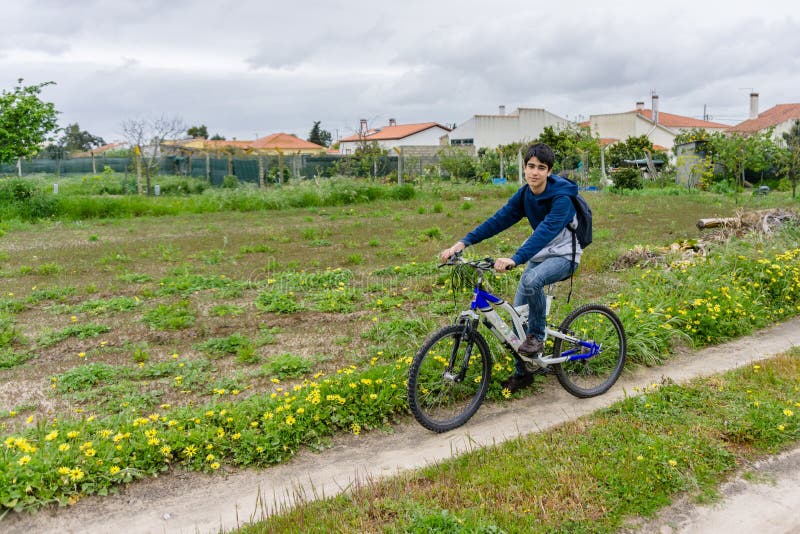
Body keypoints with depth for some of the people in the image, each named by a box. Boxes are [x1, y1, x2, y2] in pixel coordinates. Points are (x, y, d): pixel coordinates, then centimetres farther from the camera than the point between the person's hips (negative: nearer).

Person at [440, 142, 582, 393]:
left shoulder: (562, 197, -25)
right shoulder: (524, 194, -4)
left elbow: (546, 231, -39)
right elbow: (499, 219, -10)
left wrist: (515, 259, -53)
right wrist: (462, 243, -21)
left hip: (564, 255, -7)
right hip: (540, 254, 7)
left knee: (531, 280, -38)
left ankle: (537, 336, -13)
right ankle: (522, 373, 17)